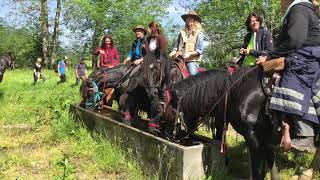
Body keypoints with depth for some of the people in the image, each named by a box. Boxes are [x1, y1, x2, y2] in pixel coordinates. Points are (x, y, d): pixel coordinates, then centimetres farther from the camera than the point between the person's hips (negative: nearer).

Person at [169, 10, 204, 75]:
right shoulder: (182, 32, 16)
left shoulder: (198, 33, 2)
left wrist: (189, 54, -20)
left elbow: (200, 50, -5)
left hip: (192, 60, -4)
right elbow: (176, 47, 17)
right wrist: (171, 54, -1)